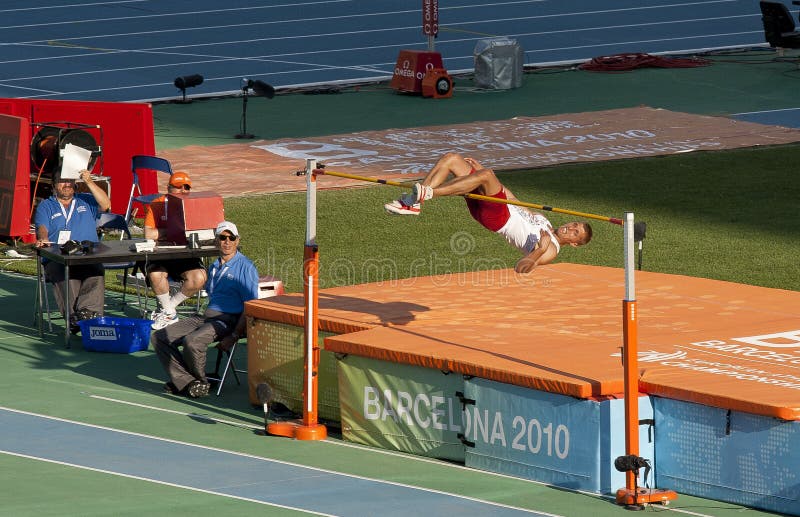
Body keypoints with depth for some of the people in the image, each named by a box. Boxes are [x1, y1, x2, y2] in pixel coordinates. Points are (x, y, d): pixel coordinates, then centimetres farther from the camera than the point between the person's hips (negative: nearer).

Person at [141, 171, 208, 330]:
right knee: (156, 275, -36)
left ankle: (167, 308, -1)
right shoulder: (156, 205, -4)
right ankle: (169, 311, -7)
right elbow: (149, 234, -17)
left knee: (199, 277, -25)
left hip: (185, 256, 3)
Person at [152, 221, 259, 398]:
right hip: (205, 317, 8)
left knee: (192, 341, -34)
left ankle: (201, 382, -8)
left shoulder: (245, 267, -5)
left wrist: (234, 337, -17)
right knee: (159, 338, -8)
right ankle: (188, 383, -20)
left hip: (227, 320, -8)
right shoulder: (214, 267, 21)